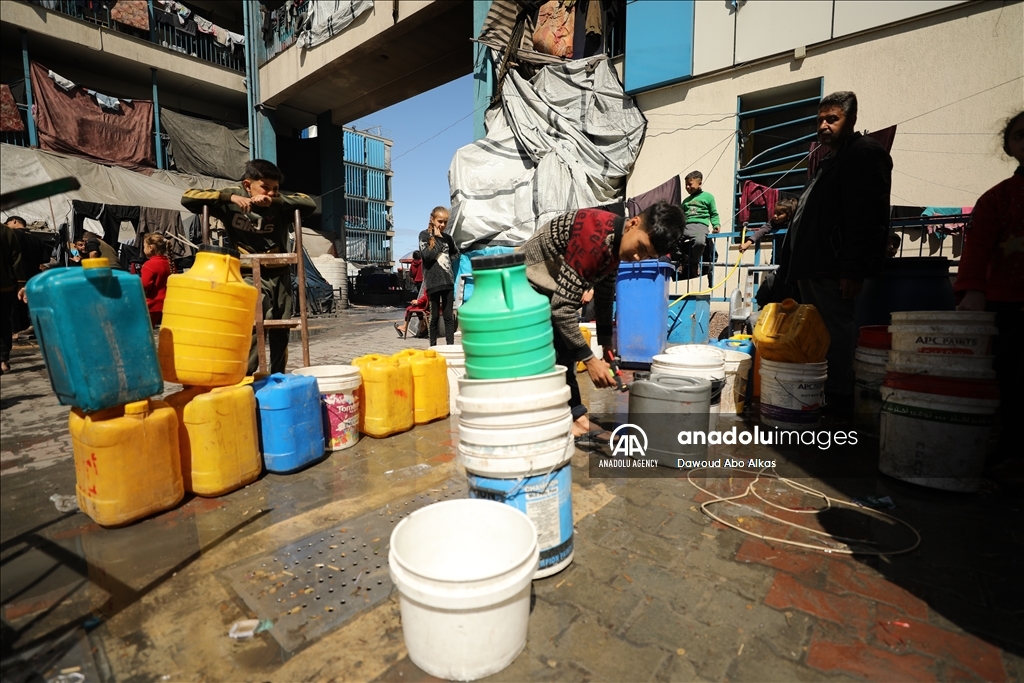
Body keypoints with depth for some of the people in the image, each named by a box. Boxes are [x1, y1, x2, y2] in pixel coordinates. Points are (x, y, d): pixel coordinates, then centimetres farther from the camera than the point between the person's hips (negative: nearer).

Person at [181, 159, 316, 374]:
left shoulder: (280, 205, 1)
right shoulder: (231, 200, -2)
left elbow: (310, 203, -11)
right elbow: (187, 197, -6)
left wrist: (275, 200, -21)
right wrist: (229, 197, -19)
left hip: (280, 275, 3)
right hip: (251, 275, -3)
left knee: (281, 333, 8)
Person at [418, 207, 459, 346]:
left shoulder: (447, 237, 12)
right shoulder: (424, 235, 0)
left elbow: (456, 253, 27)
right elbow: (428, 255, -13)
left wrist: (449, 261, 10)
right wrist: (437, 238, -7)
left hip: (448, 281, 4)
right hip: (433, 281, -4)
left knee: (448, 315, 4)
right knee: (435, 315, 2)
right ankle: (433, 346, 13)